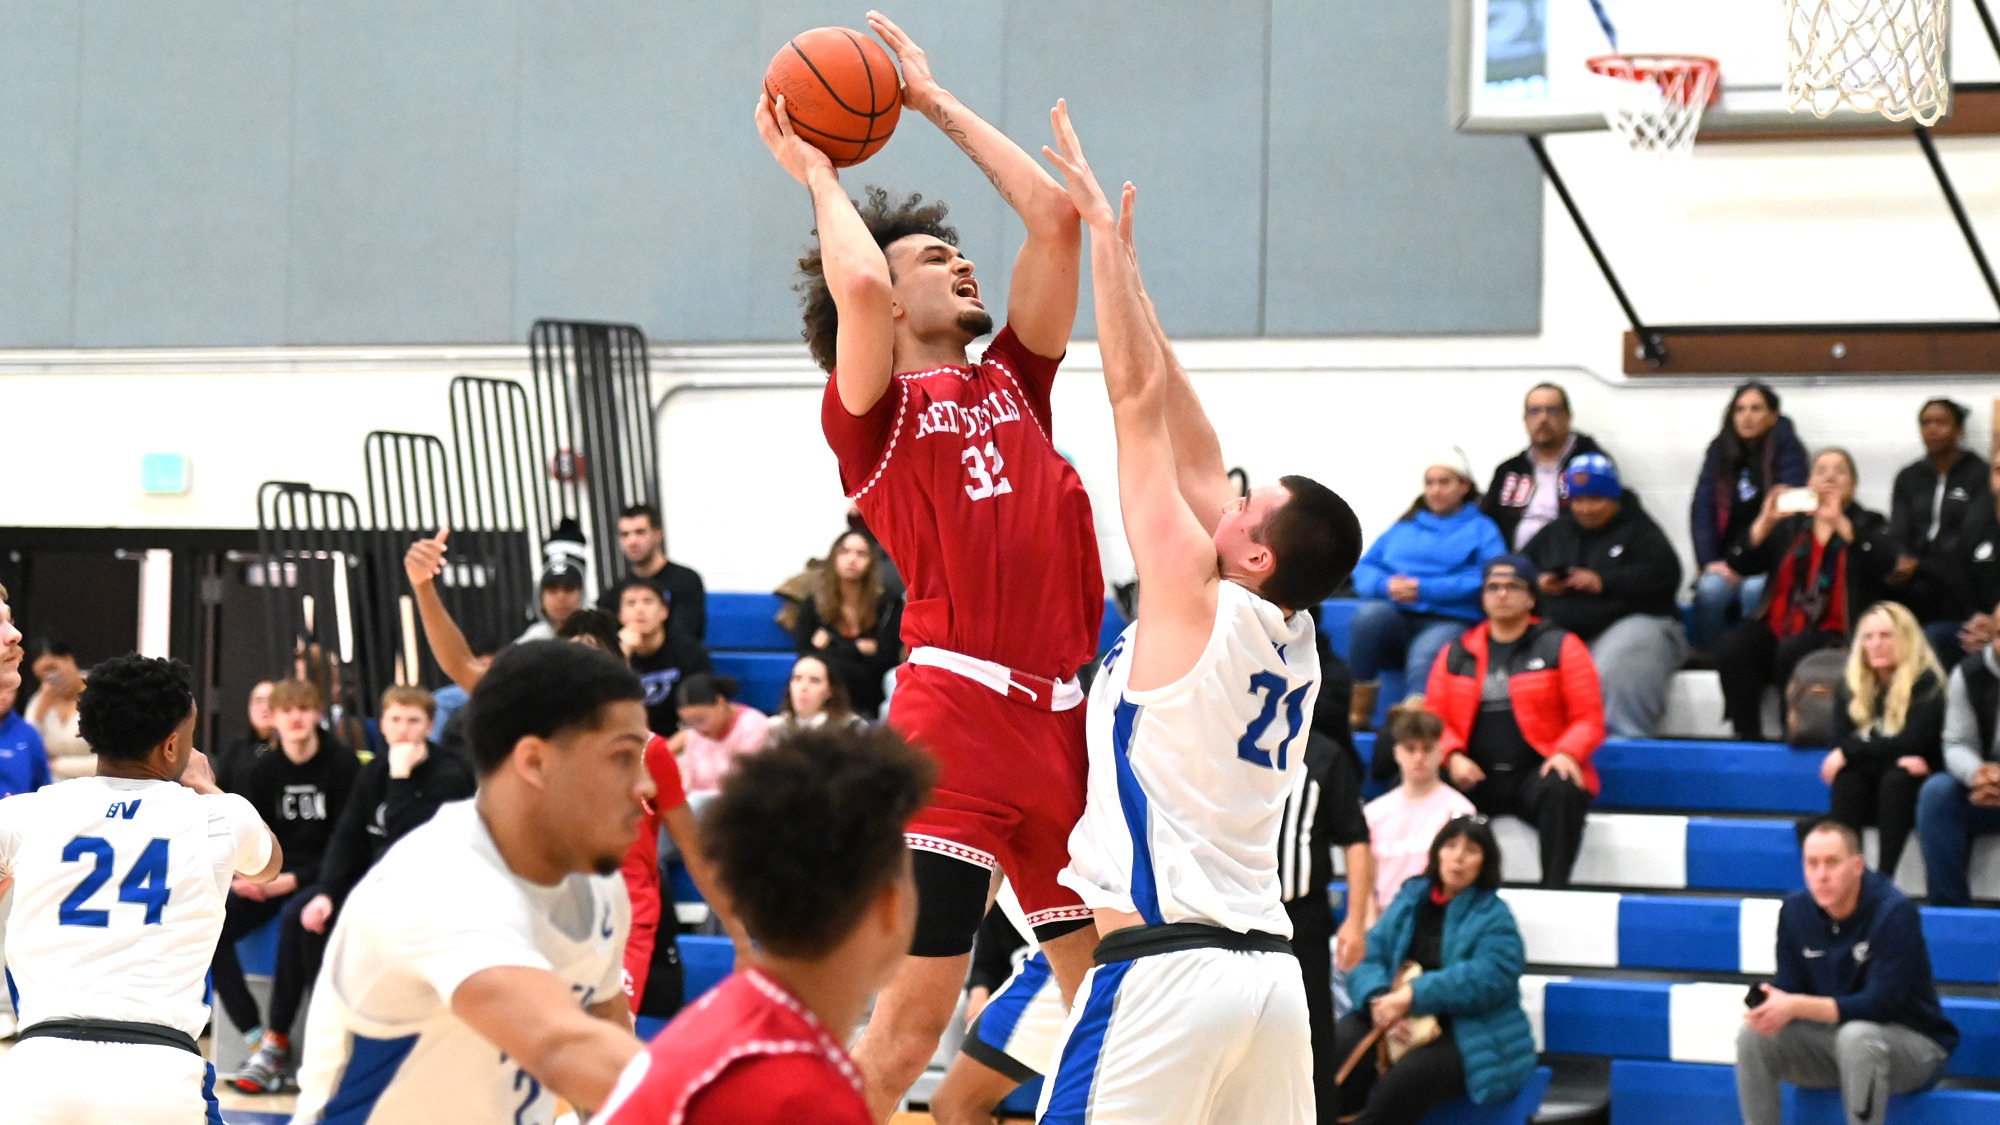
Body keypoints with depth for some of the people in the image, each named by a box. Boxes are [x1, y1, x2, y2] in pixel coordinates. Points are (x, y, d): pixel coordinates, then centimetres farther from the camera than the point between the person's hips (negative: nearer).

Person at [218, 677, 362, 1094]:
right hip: (272, 878, 4)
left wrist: (294, 880, -20)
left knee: (294, 917, -37)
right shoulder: (262, 771, 7)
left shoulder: (342, 765, -6)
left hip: (324, 879, -4)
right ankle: (256, 1038, -21)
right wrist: (247, 876, -16)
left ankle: (277, 1041, -27)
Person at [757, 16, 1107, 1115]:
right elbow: (858, 287, -17)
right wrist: (814, 169, 1)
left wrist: (935, 102, 22)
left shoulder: (1010, 383, 20)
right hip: (957, 712, -7)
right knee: (909, 1017, -10)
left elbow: (1055, 215, 17)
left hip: (1070, 722, 7)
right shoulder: (872, 409, 3)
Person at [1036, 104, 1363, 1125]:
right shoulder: (1292, 640, 13)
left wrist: (1104, 232, 2)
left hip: (1167, 966, -8)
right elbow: (1194, 449, 18)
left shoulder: (1194, 604, -6)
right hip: (1269, 969, 8)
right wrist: (1121, 257, 22)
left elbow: (1138, 399, -4)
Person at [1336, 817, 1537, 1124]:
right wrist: (1379, 999, -16)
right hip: (1398, 1027, 4)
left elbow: (1488, 977, -16)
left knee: (1408, 1077, -35)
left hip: (1467, 1037, -4)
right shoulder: (1410, 897, 16)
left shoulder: (1494, 917, 1)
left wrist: (1413, 996, -24)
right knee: (1337, 1049, -26)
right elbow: (1369, 956, 7)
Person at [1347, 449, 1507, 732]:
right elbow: (1364, 570, 17)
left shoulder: (1481, 529, 14)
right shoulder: (1404, 527, 27)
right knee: (1370, 613, -31)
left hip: (1450, 621, -3)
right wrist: (1387, 584, -8)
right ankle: (1358, 715, -31)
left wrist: (1425, 589, -14)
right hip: (1397, 617, 3)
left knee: (1425, 656, -37)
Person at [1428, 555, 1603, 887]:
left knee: (1561, 791, -37)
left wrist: (1566, 753, -18)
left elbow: (1588, 718, 2)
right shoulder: (1456, 654, 16)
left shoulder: (1560, 647, 6)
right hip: (1476, 776, 2)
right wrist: (1453, 757, -9)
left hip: (1537, 773, -2)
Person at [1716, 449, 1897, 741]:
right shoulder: (1789, 525, 20)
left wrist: (1839, 522, -19)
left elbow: (1884, 562, -10)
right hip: (1779, 627, 3)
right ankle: (1747, 739, -25)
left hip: (1833, 634, -3)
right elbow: (1741, 564, 8)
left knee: (1792, 652, -36)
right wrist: (1765, 521, -8)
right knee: (1731, 648, -28)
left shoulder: (1868, 525, 13)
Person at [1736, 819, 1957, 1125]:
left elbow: (1880, 1004, -27)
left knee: (1856, 1036, -38)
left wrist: (1797, 1007, -35)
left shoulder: (1894, 912, -22)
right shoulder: (1795, 910, -4)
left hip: (1913, 1042, -6)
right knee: (1753, 1035, -16)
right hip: (1834, 1037, 6)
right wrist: (1770, 1005, -26)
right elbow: (1790, 989, 0)